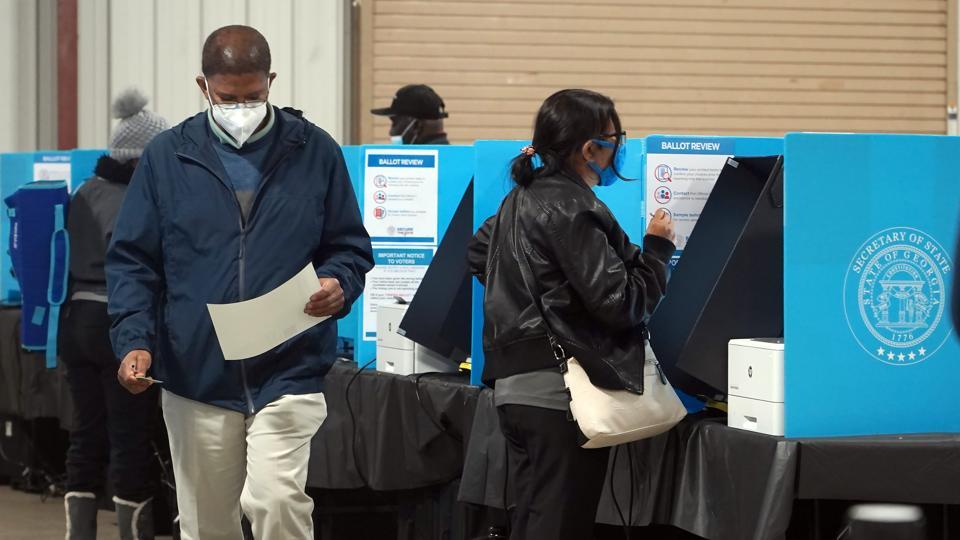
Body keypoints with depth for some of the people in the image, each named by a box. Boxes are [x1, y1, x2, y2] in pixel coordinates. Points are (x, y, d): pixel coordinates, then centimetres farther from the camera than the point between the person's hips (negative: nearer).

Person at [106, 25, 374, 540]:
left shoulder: (315, 151, 4)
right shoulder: (167, 156, 5)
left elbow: (351, 247, 10)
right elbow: (132, 260, 6)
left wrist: (338, 285, -13)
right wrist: (135, 339, -9)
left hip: (288, 375, -2)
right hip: (195, 377, 2)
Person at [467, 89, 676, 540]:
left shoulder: (520, 198, 14)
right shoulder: (572, 210, -14)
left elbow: (478, 252, 33)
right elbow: (621, 303, -17)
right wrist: (658, 248, -4)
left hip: (514, 384, 10)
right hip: (558, 393, -10)